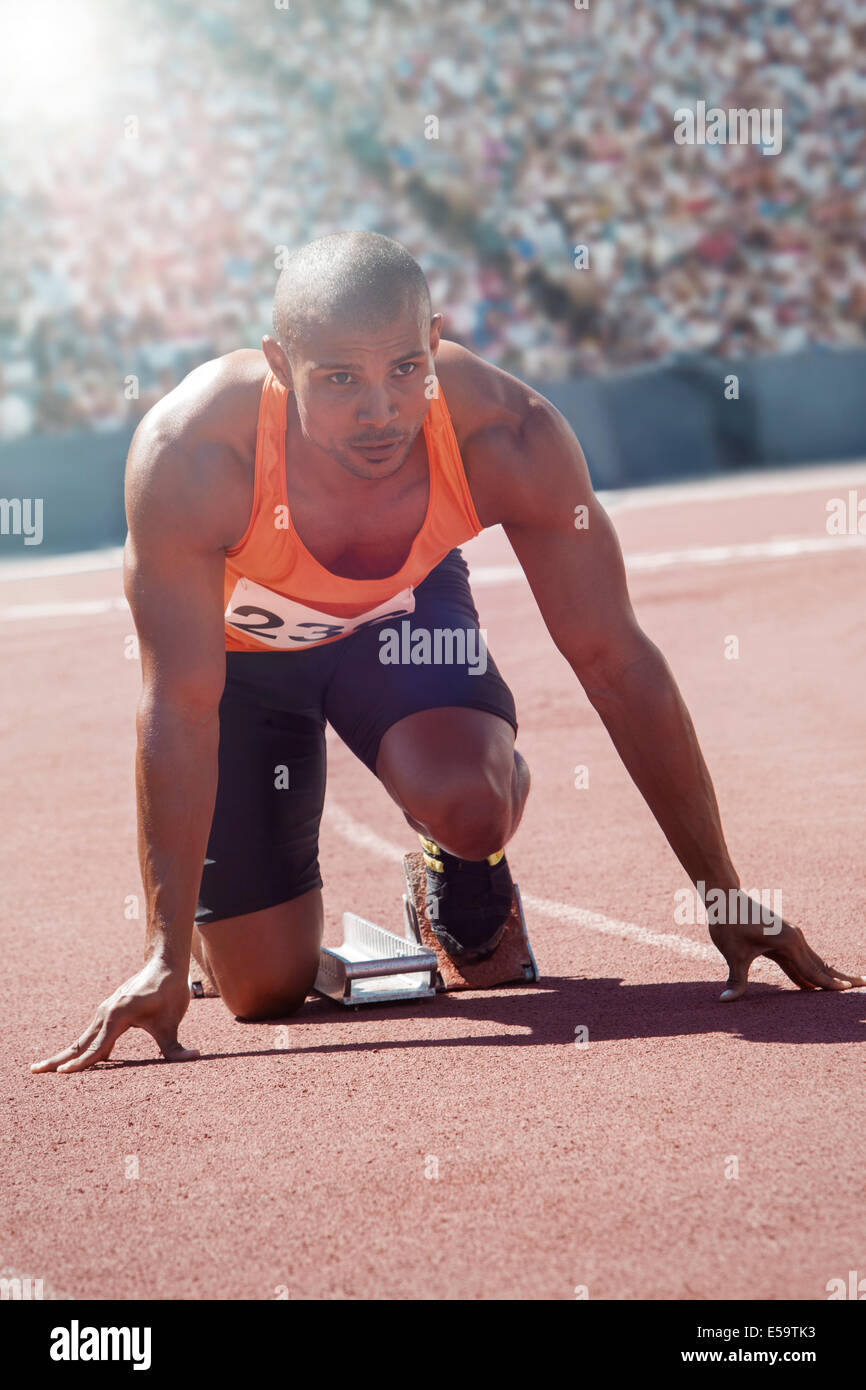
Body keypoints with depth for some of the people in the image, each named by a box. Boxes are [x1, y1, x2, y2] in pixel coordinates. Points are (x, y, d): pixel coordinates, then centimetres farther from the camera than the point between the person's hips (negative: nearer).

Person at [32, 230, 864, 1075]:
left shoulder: (507, 438, -33)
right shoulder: (189, 454, -39)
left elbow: (617, 664, -23)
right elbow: (179, 709, -32)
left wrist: (728, 904, -19)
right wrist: (164, 958, -34)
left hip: (400, 610, 1)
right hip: (235, 640, -1)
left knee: (469, 805, -31)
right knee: (266, 990, -5)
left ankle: (460, 865, 7)